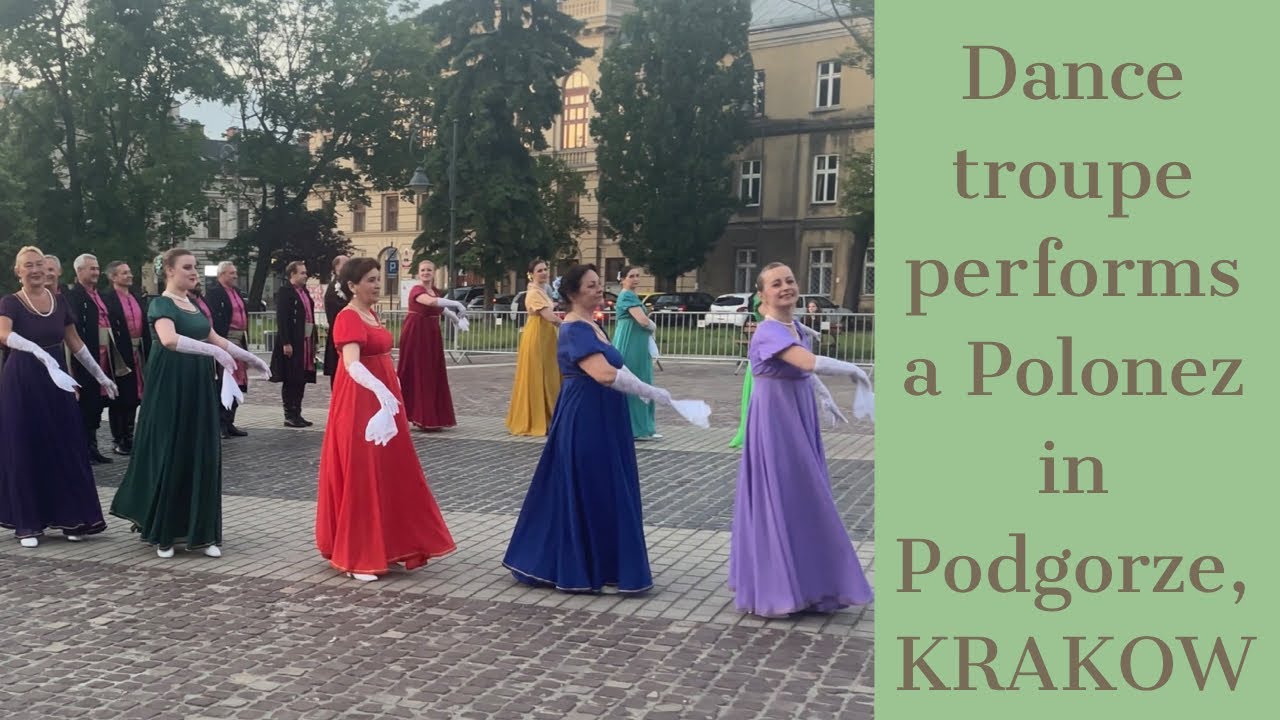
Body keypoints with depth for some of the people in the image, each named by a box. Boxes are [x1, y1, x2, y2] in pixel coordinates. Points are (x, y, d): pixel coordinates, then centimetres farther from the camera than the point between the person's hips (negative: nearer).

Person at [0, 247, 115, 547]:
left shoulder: (60, 301, 6)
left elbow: (75, 342, 13)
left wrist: (100, 375, 13)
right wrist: (37, 350, -42)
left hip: (55, 380, 4)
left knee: (66, 449, 3)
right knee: (25, 450, 2)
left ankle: (70, 518, 12)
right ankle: (27, 524, 10)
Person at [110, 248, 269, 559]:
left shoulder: (193, 304, 14)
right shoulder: (161, 304, -10)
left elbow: (214, 338, 24)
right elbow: (169, 339, -30)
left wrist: (248, 357, 22)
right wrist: (215, 352, -36)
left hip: (199, 387, 7)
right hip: (171, 387, -7)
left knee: (202, 456, 5)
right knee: (170, 456, -1)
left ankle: (200, 532, 10)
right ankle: (162, 533, 12)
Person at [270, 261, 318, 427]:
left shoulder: (305, 292, 16)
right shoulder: (285, 292, -9)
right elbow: (281, 319, -15)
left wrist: (313, 341, 14)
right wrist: (286, 343, -21)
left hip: (306, 342, 8)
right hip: (292, 343, -8)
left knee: (301, 380, 10)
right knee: (290, 380, -1)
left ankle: (297, 414, 17)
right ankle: (290, 416, 5)